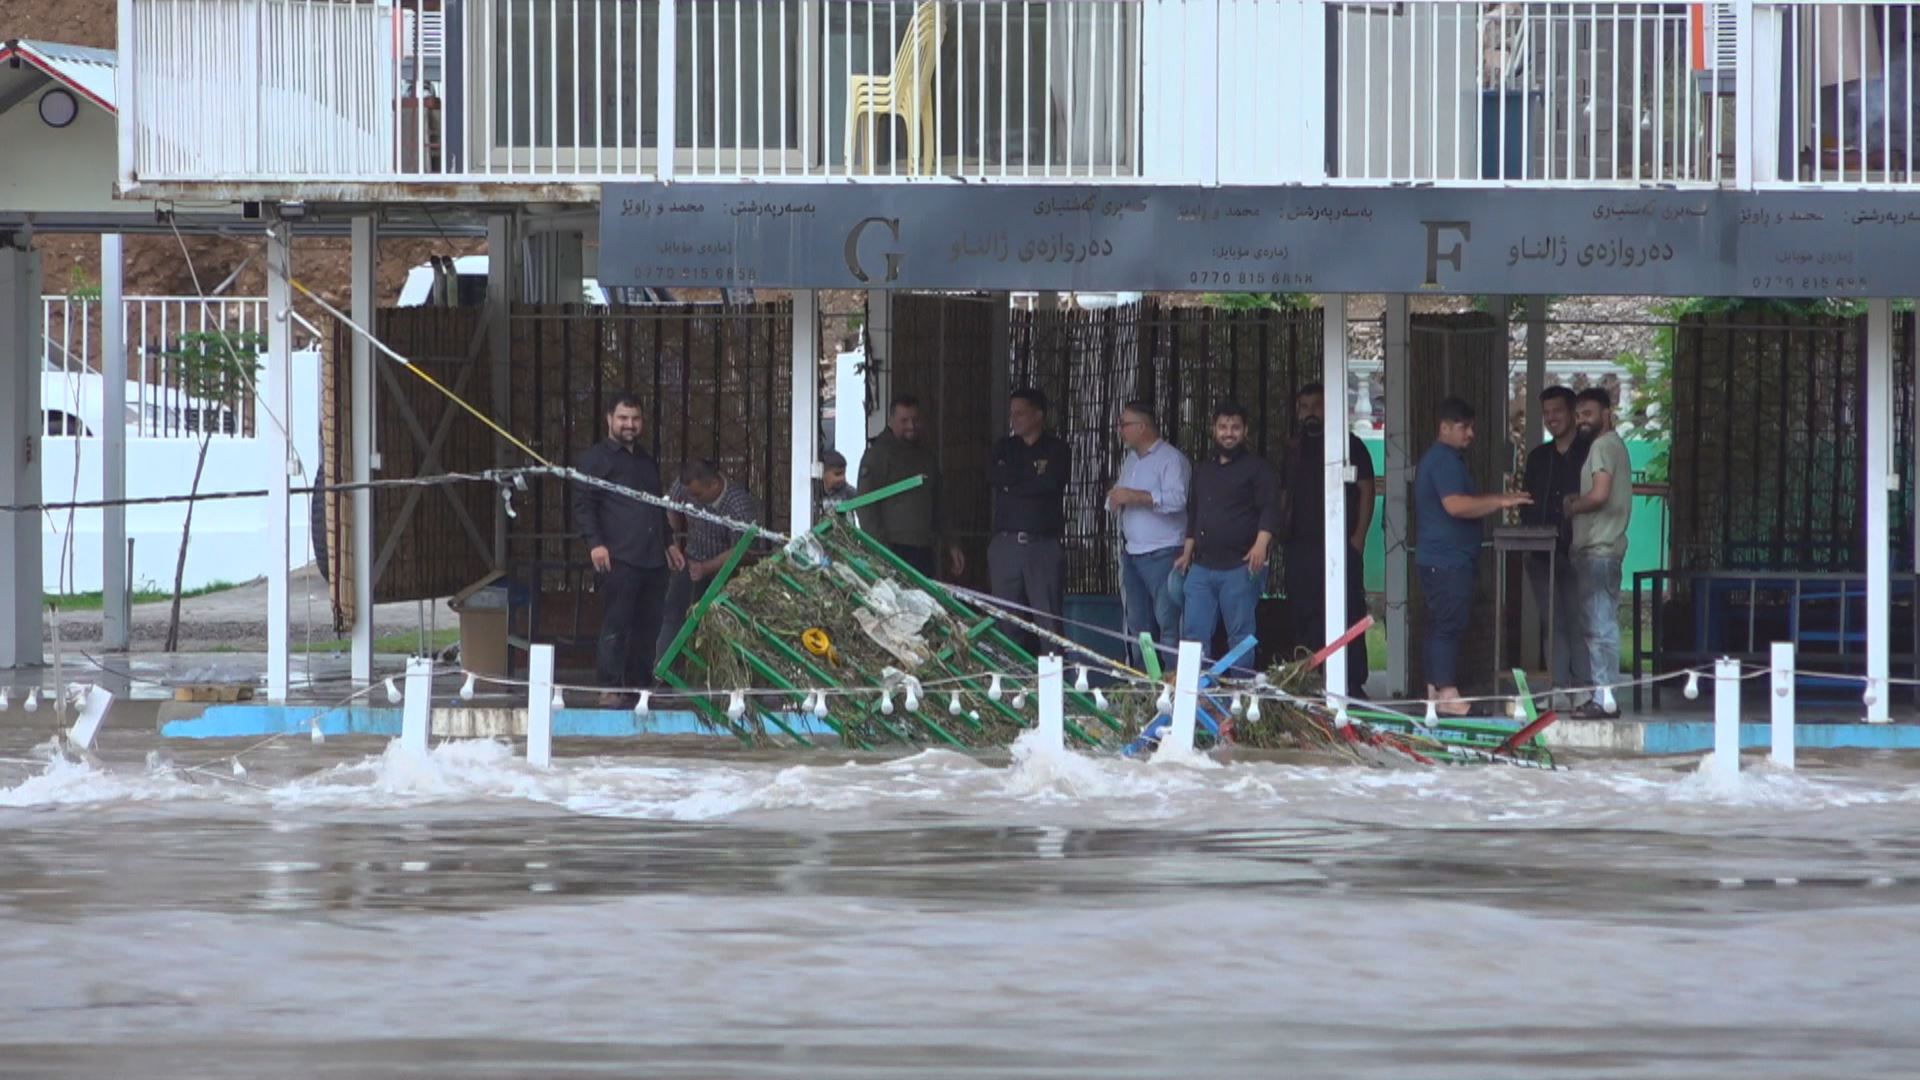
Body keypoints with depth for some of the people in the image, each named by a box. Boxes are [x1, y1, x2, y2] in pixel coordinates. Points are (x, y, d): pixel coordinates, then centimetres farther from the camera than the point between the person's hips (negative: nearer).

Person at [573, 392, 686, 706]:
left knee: (648, 626, 5)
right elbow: (583, 504, -6)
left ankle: (642, 683, 12)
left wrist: (669, 543, 27)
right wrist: (595, 543, -17)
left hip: (653, 560, 7)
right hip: (618, 559, -7)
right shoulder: (595, 459, 2)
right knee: (615, 624, -9)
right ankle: (609, 688, -8)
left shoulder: (647, 461, 25)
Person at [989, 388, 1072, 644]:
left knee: (1049, 621, -7)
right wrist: (1032, 476, -6)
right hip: (1005, 544, 3)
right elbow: (994, 477, -2)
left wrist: (1012, 483, -2)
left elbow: (1050, 483, -12)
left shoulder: (1057, 450, 5)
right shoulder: (1005, 447, 16)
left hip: (1043, 545, -3)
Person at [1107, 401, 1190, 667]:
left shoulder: (1171, 459, -9)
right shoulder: (1129, 458, 18)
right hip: (1131, 553, 9)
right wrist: (1114, 499, 4)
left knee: (1168, 622, -11)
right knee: (1137, 623, 11)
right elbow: (1119, 498, 28)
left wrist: (1135, 496, -24)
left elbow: (1177, 498, -23)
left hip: (1161, 555, -9)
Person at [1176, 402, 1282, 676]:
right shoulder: (1204, 470, 21)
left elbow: (1270, 509, -10)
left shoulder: (1257, 468, 0)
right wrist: (1187, 553, 21)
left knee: (1241, 637, -3)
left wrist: (1261, 544, -26)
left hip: (1240, 568, -6)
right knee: (1193, 634, 2)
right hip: (1202, 566, 6)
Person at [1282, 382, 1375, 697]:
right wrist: (1284, 532, 9)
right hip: (1301, 548, 6)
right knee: (1302, 617, 6)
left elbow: (1366, 491, -3)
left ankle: (1353, 684, -9)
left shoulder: (1349, 445, 1)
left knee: (1347, 615, -9)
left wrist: (1359, 536, -11)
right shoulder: (1296, 450, 18)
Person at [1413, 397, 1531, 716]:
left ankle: (1435, 690, 14)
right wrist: (1500, 502, -25)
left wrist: (1496, 502, 23)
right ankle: (1447, 695, -15)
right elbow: (1456, 505, -27)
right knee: (1449, 625, -12)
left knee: (1439, 625, 11)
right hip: (1449, 559, -11)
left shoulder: (1434, 459, 20)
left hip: (1434, 558, 11)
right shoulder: (1446, 460, -15)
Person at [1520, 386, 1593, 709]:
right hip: (1543, 556, 6)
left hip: (1577, 552, -6)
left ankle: (1584, 689, -8)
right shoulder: (1538, 457, 19)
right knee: (1555, 624, 5)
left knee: (1579, 622, -9)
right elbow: (1527, 505, 19)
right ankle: (1560, 687, 7)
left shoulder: (1591, 453, 0)